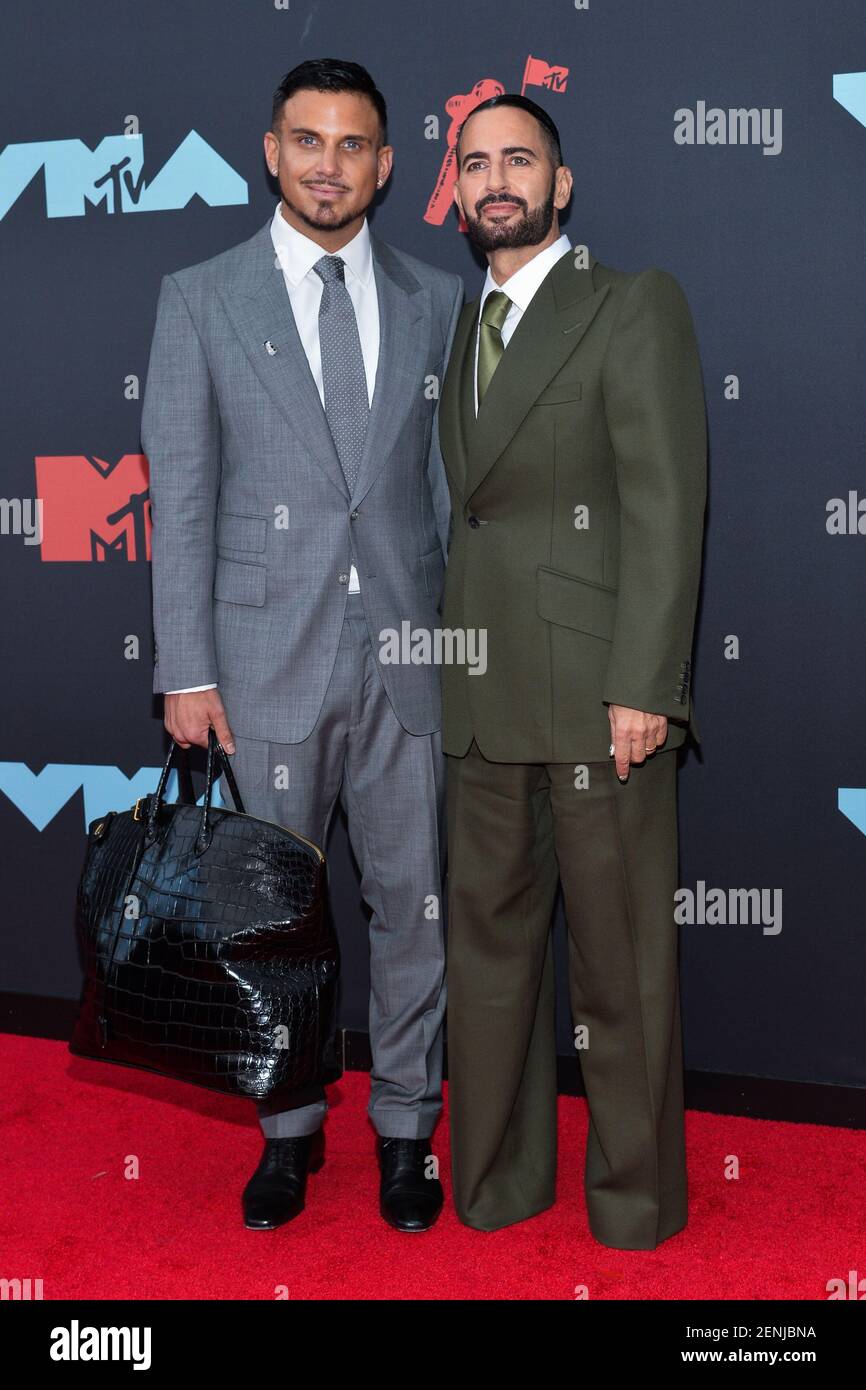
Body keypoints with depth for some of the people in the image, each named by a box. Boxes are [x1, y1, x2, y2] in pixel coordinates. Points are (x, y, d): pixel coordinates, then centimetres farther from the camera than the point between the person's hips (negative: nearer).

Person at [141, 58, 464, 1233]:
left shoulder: (436, 300, 8)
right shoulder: (201, 298, 2)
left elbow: (455, 479, 8)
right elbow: (181, 495, -1)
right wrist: (187, 670, -6)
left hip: (409, 650, 2)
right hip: (267, 651, -1)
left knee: (414, 902, 8)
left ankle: (406, 1126, 27)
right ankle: (288, 1128, 29)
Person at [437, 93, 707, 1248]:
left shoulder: (634, 305, 0)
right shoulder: (464, 331, 19)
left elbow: (667, 504, -9)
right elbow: (468, 511, 14)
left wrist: (641, 688, -16)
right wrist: (450, 667, 6)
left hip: (599, 690, -6)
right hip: (485, 699, 6)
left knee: (622, 965, 2)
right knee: (488, 944, 11)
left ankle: (637, 1207, 19)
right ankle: (497, 1186, 26)